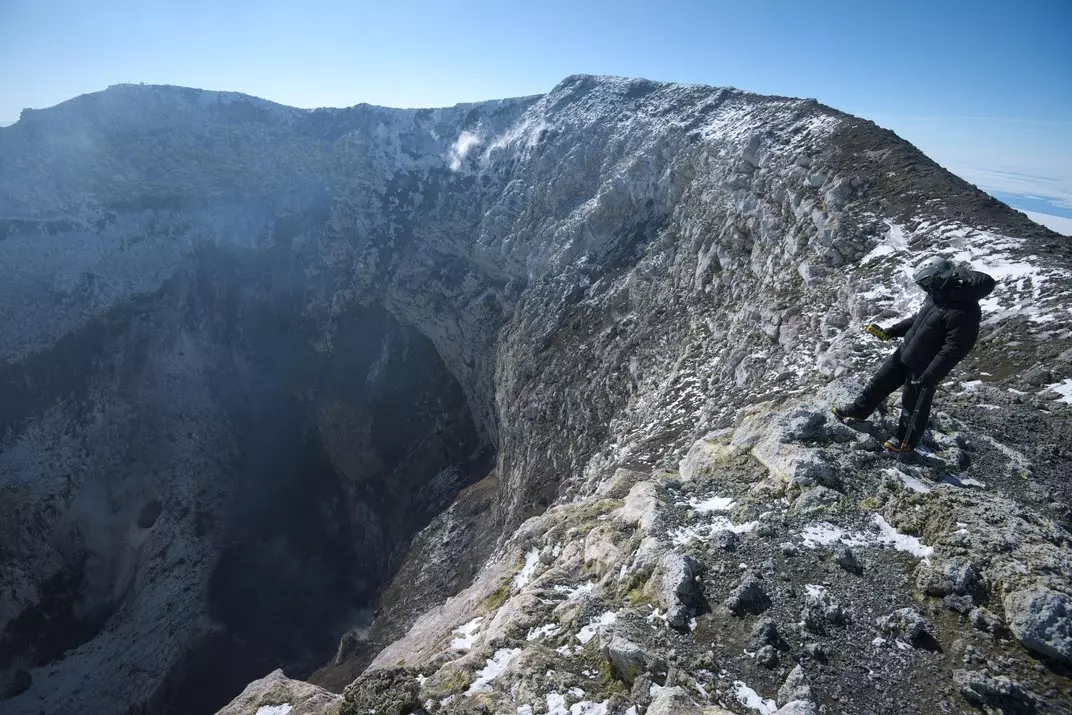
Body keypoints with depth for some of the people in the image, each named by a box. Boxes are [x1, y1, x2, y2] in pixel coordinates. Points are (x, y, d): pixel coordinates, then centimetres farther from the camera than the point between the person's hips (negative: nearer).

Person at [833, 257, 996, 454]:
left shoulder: (963, 311, -29)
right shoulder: (939, 294, -1)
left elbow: (954, 349, -28)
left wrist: (931, 375, -28)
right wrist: (891, 332, 13)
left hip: (924, 367, -8)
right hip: (906, 352, 8)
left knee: (914, 405, 10)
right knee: (881, 382, 20)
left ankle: (907, 441, 31)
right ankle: (858, 410, 41)